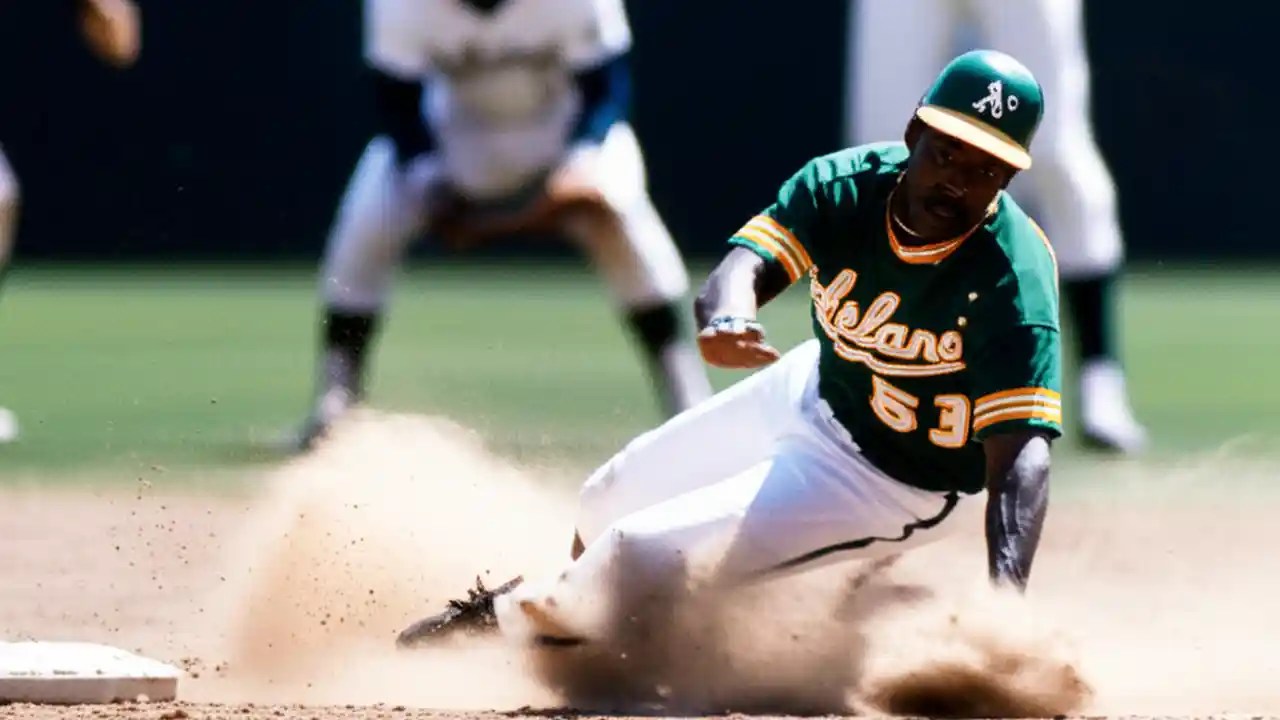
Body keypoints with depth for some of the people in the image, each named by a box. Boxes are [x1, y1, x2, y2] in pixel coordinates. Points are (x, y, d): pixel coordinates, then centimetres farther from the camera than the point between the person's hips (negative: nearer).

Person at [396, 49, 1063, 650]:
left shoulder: (1012, 285, -35)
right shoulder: (843, 185, -22)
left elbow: (1021, 452, -41)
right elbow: (744, 265, -36)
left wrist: (1007, 597, -58)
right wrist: (727, 318, -63)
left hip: (894, 485, -6)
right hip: (813, 394, 6)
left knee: (638, 553, -11)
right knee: (609, 502, 20)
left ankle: (515, 617, 22)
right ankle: (572, 604, 55)